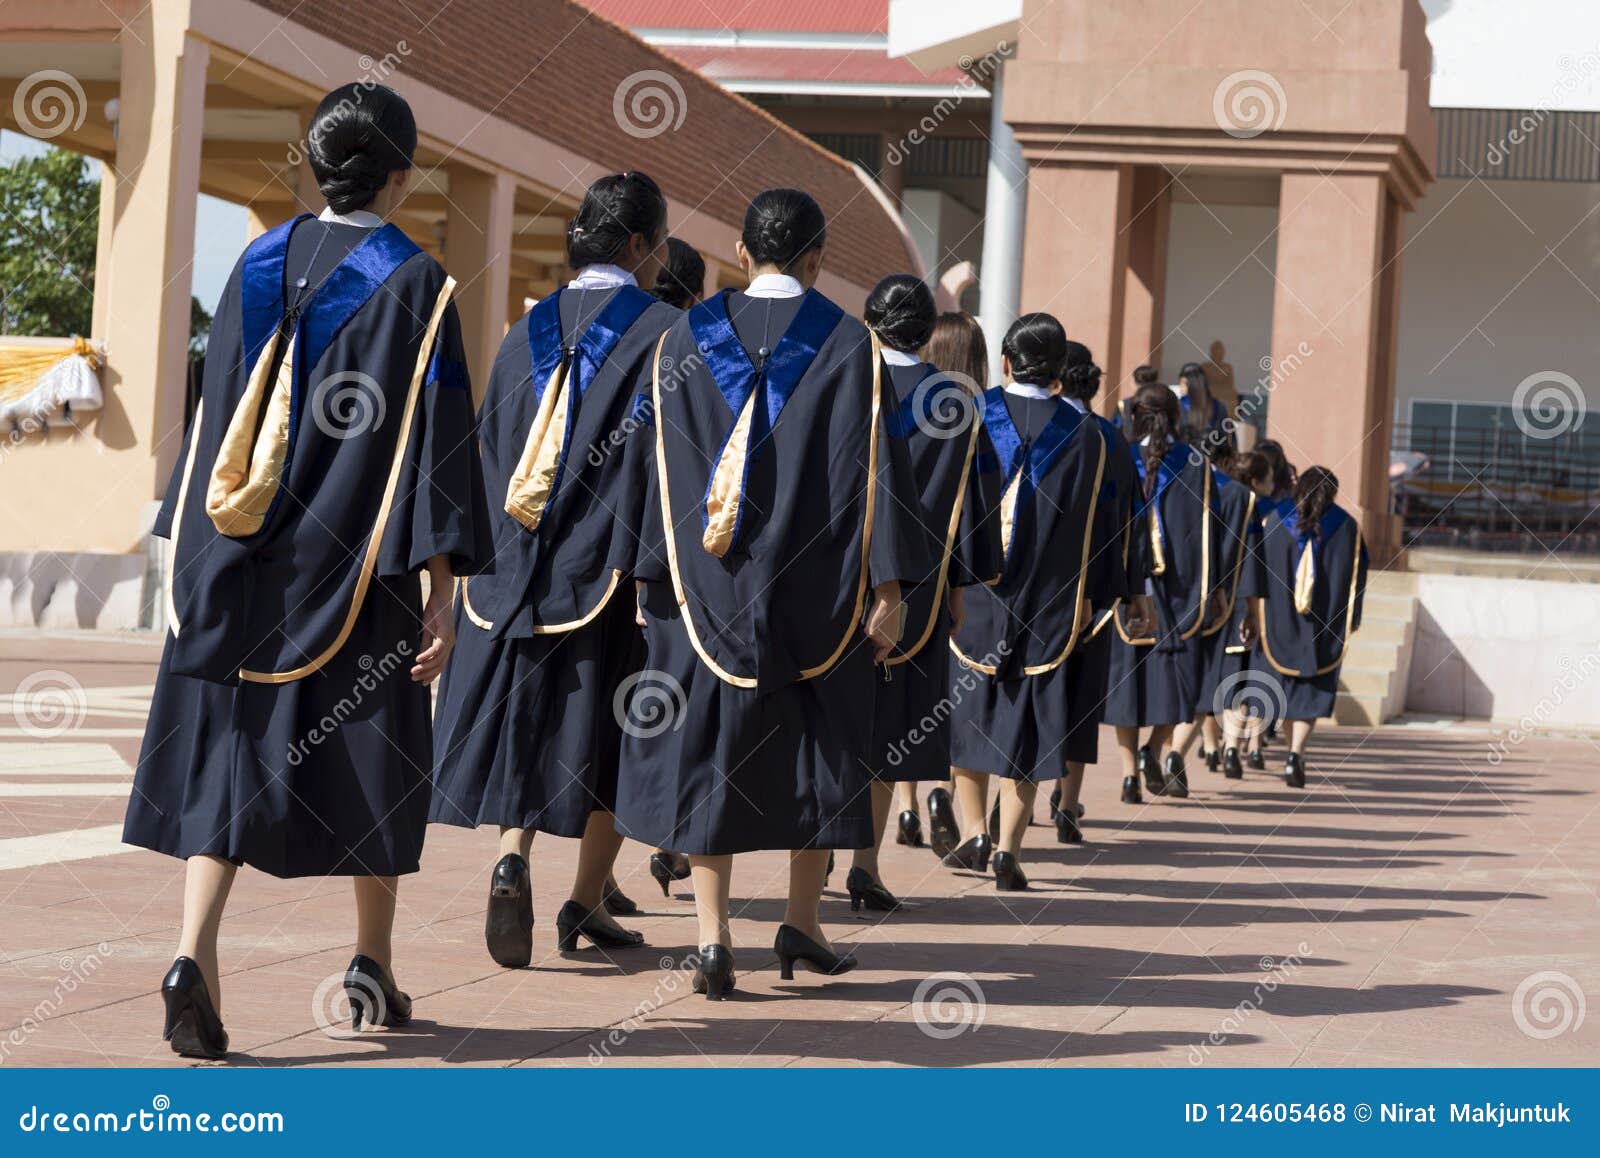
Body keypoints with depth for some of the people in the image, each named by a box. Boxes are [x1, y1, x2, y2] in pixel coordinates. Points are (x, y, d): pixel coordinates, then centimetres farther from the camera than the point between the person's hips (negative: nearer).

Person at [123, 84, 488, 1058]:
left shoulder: (257, 268, 6)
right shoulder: (414, 283, -7)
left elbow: (215, 419, 10)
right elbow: (434, 440, -10)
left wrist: (191, 553, 17)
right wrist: (442, 587, -9)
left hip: (241, 570, 3)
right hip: (356, 572, -3)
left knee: (226, 752, 1)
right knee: (374, 758, 12)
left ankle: (196, 954, -18)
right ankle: (374, 968, 23)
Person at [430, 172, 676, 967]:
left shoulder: (528, 330, 9)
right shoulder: (661, 332, -6)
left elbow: (491, 448, 12)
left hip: (517, 564, 4)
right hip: (612, 565, -4)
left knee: (525, 718, 8)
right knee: (611, 733, 9)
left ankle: (512, 861, -15)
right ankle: (587, 902, 13)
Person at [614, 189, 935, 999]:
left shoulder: (684, 342, 2)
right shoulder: (850, 347, -3)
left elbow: (659, 468, 3)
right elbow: (874, 472, -6)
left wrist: (650, 577, 8)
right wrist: (886, 589, -4)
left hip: (706, 584, 1)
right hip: (817, 590, -1)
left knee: (704, 750, 4)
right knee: (820, 748, 14)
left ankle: (712, 935, -4)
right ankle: (801, 925, 17)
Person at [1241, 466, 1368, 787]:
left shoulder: (1277, 520, 3)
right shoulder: (1347, 527, 2)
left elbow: (1259, 568, 0)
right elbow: (1356, 577, 3)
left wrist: (1258, 613, 3)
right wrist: (1353, 620, 11)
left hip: (1281, 618, 1)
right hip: (1326, 625, -1)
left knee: (1289, 688, 16)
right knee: (1312, 693, 0)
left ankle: (1296, 757, 22)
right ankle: (1296, 755, -19)